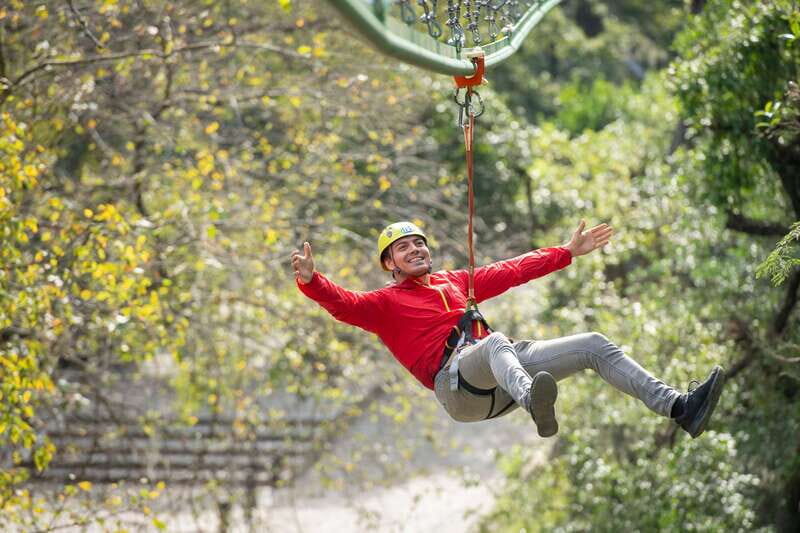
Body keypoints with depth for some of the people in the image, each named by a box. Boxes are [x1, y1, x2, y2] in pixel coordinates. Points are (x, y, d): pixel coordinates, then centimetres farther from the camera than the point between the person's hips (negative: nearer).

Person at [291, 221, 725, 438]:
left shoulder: (454, 282, 31)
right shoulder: (385, 302, 13)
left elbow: (513, 271, 35)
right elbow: (343, 303, -6)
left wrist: (567, 252, 38)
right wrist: (311, 281, -27)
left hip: (502, 374, 7)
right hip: (457, 381, -7)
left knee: (595, 345, -1)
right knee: (495, 342, -41)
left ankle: (680, 408, -14)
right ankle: (537, 408, -76)